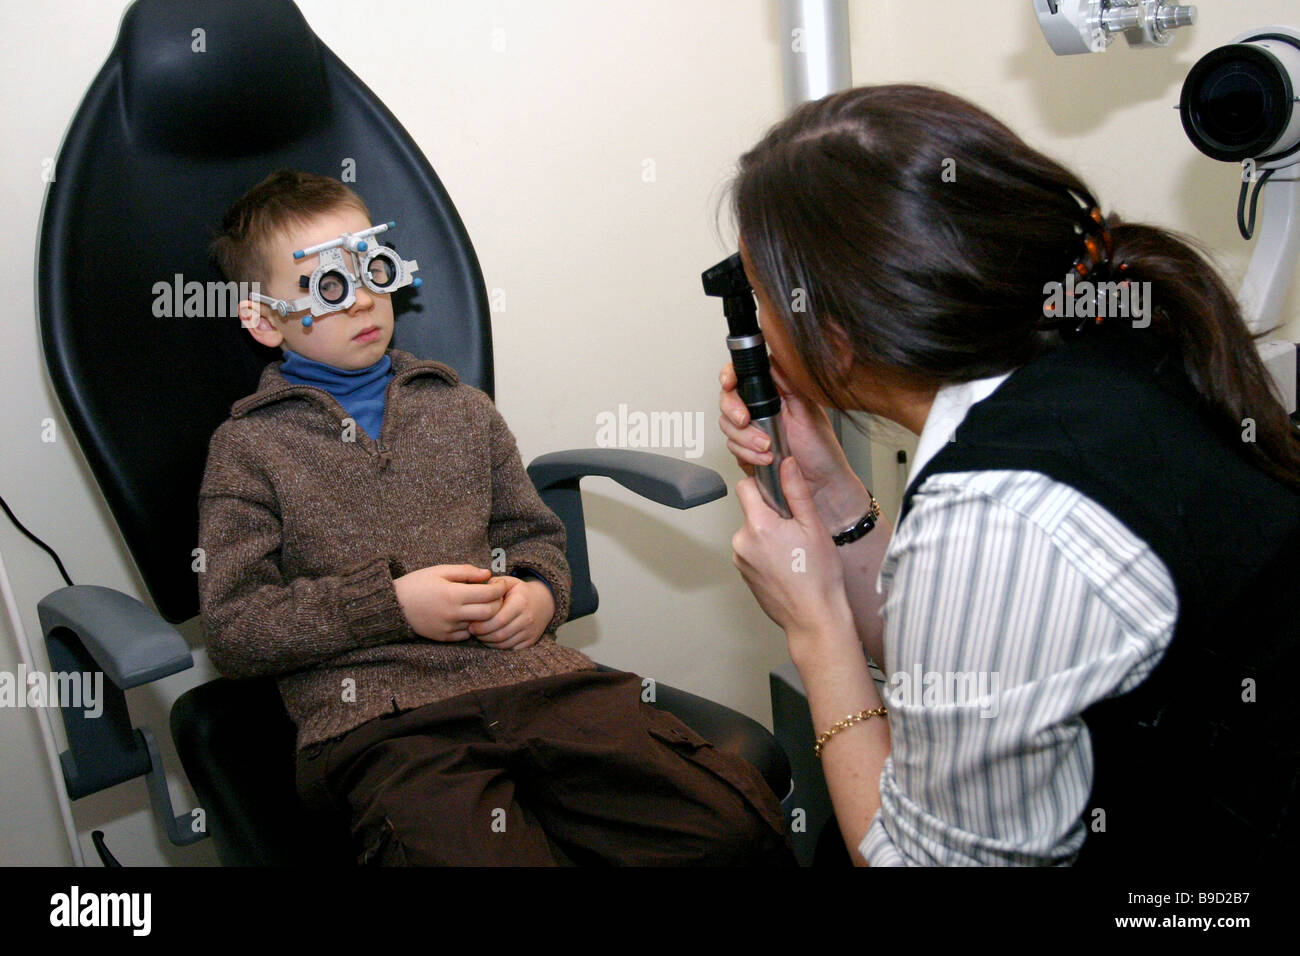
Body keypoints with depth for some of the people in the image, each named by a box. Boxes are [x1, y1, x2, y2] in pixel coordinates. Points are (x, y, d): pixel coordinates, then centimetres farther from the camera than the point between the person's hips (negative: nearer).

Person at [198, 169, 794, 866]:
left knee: (737, 824, -15)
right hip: (378, 720, -4)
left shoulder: (460, 408, 23)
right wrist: (390, 605, -8)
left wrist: (539, 592, 5)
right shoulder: (248, 447, 10)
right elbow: (231, 630, 2)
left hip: (535, 677, 4)